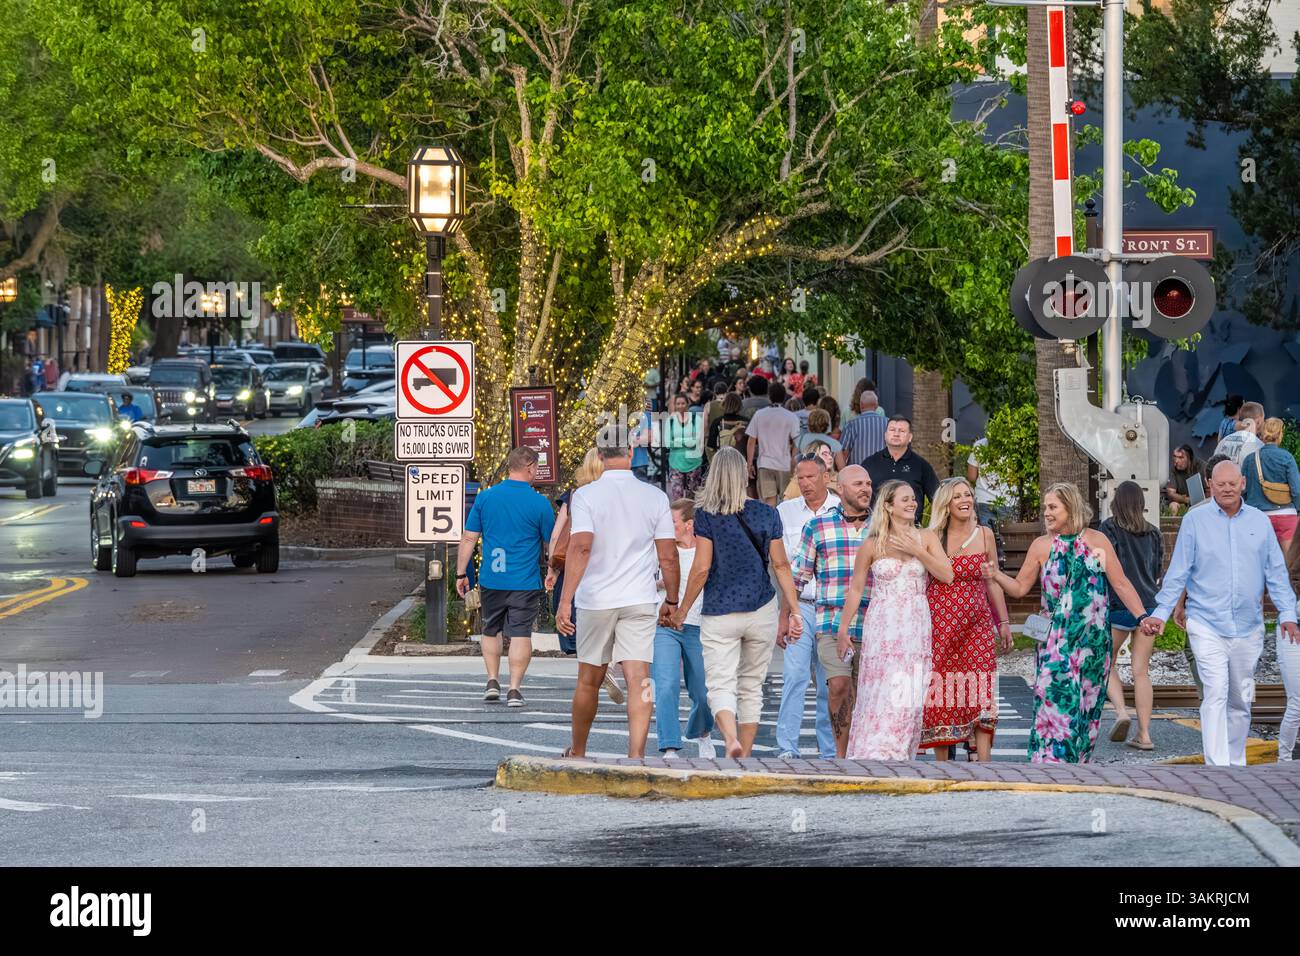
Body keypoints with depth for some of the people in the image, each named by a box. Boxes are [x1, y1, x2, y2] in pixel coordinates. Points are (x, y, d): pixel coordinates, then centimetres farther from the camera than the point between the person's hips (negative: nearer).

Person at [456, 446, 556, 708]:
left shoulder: (485, 497, 0)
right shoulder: (539, 504, -7)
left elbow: (468, 538, 3)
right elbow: (552, 544, 4)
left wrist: (461, 574, 11)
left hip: (491, 579, 3)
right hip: (525, 583, -3)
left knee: (491, 631, 19)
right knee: (520, 634, 0)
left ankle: (493, 681, 18)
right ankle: (514, 689, -5)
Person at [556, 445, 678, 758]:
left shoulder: (585, 495, -6)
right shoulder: (655, 497, 1)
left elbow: (580, 548, -17)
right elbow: (668, 556, 2)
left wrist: (565, 601, -20)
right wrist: (671, 601, 14)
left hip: (595, 601, 0)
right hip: (640, 602, 0)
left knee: (589, 681, 13)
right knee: (639, 679, -5)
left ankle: (577, 753, 28)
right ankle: (636, 754, -19)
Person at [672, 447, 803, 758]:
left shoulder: (706, 515, -8)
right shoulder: (767, 513, 2)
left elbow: (702, 568, -9)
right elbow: (781, 565, 3)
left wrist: (682, 609, 2)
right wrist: (794, 610, 8)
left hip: (719, 614, -3)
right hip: (762, 611, 3)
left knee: (720, 685, -5)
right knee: (751, 688, 14)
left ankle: (732, 740, -31)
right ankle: (744, 756, 17)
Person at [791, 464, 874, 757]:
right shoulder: (818, 527, 5)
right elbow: (797, 576, 9)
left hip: (871, 626, 2)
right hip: (831, 622, -2)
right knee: (839, 685, -18)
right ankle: (841, 756, -12)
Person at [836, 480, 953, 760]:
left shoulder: (926, 538, 7)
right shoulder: (872, 545, 1)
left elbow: (947, 575, -2)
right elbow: (855, 589, 7)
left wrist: (917, 551, -10)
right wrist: (843, 629, 8)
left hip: (916, 627, 2)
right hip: (883, 627, -2)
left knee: (910, 693, -1)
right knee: (882, 692, -9)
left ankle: (899, 754, 5)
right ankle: (874, 753, -6)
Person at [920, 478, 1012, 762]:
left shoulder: (984, 535, 9)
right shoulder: (933, 538, 3)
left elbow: (992, 581, 14)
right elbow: (920, 581, 6)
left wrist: (1003, 622, 13)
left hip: (976, 621, 1)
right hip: (939, 621, -1)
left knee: (979, 695, -8)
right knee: (941, 695, -1)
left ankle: (984, 763, -12)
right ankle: (941, 764, 5)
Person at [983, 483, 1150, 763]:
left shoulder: (1097, 541, 4)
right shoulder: (1042, 546, 5)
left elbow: (1121, 584, 5)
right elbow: (1020, 588, 8)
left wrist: (1142, 616, -2)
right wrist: (995, 575, -9)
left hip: (1093, 637, 1)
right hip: (1056, 640, -1)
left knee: (1087, 702, 3)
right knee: (1058, 698, -12)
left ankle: (1078, 763, 11)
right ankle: (1052, 759, -13)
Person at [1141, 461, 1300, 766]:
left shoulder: (1259, 522, 7)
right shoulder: (1195, 520, 0)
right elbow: (1177, 573, 1)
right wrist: (1161, 613, -7)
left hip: (1247, 627, 3)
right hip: (1207, 624, -3)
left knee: (1240, 700, 12)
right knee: (1215, 694, -16)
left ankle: (1235, 765, 26)